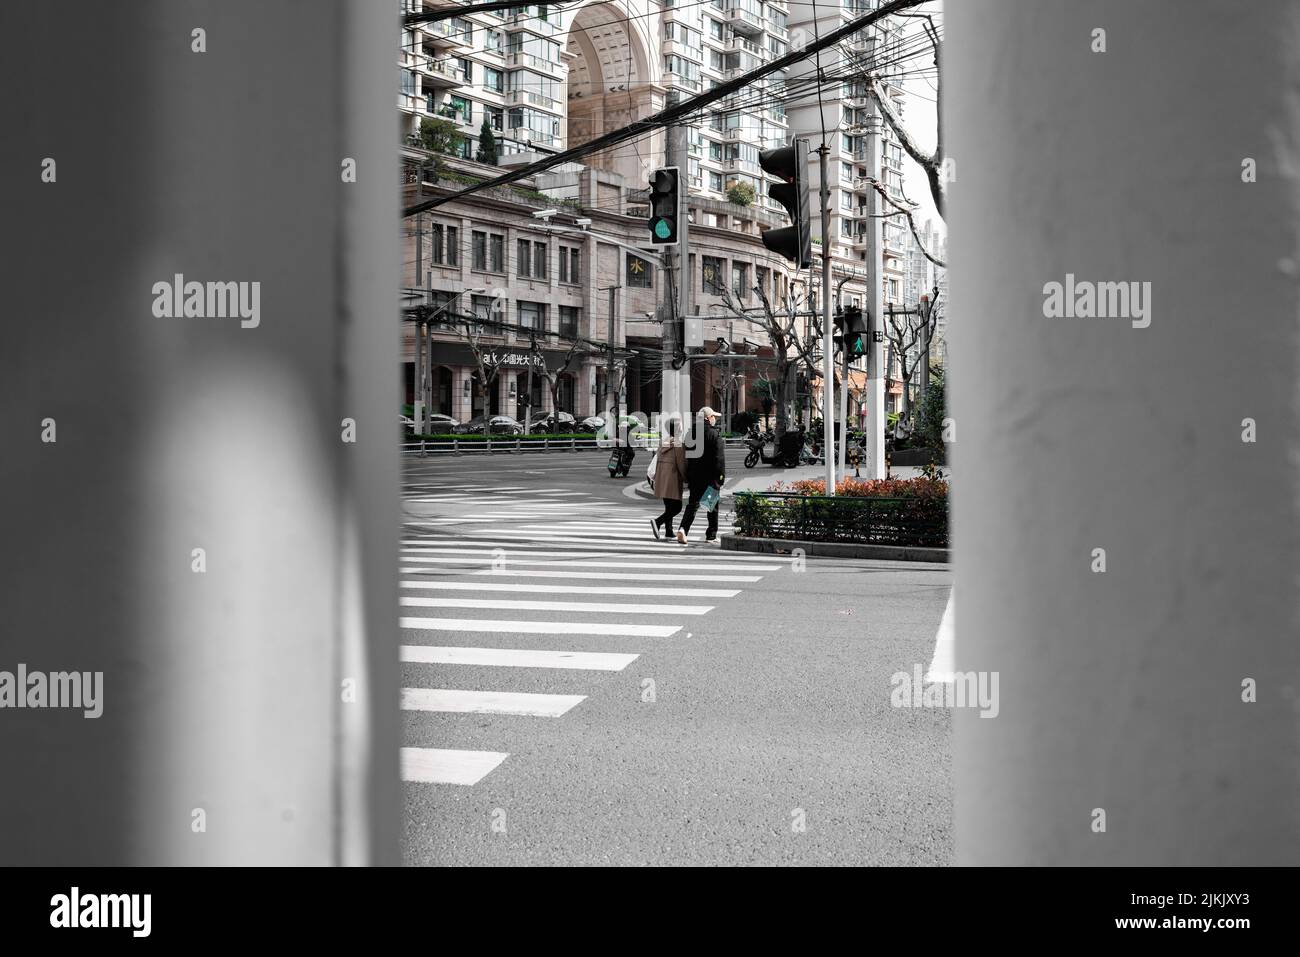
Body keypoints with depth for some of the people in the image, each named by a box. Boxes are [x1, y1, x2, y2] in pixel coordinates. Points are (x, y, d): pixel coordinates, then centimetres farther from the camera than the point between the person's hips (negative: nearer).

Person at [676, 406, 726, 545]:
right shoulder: (715, 435, -11)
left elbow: (687, 457, 11)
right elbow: (719, 459, -16)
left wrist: (687, 478, 16)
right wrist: (720, 478, -14)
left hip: (695, 476, 5)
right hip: (710, 476, -4)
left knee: (693, 503, 7)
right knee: (713, 507, 8)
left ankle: (683, 528, -15)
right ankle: (711, 536, 13)